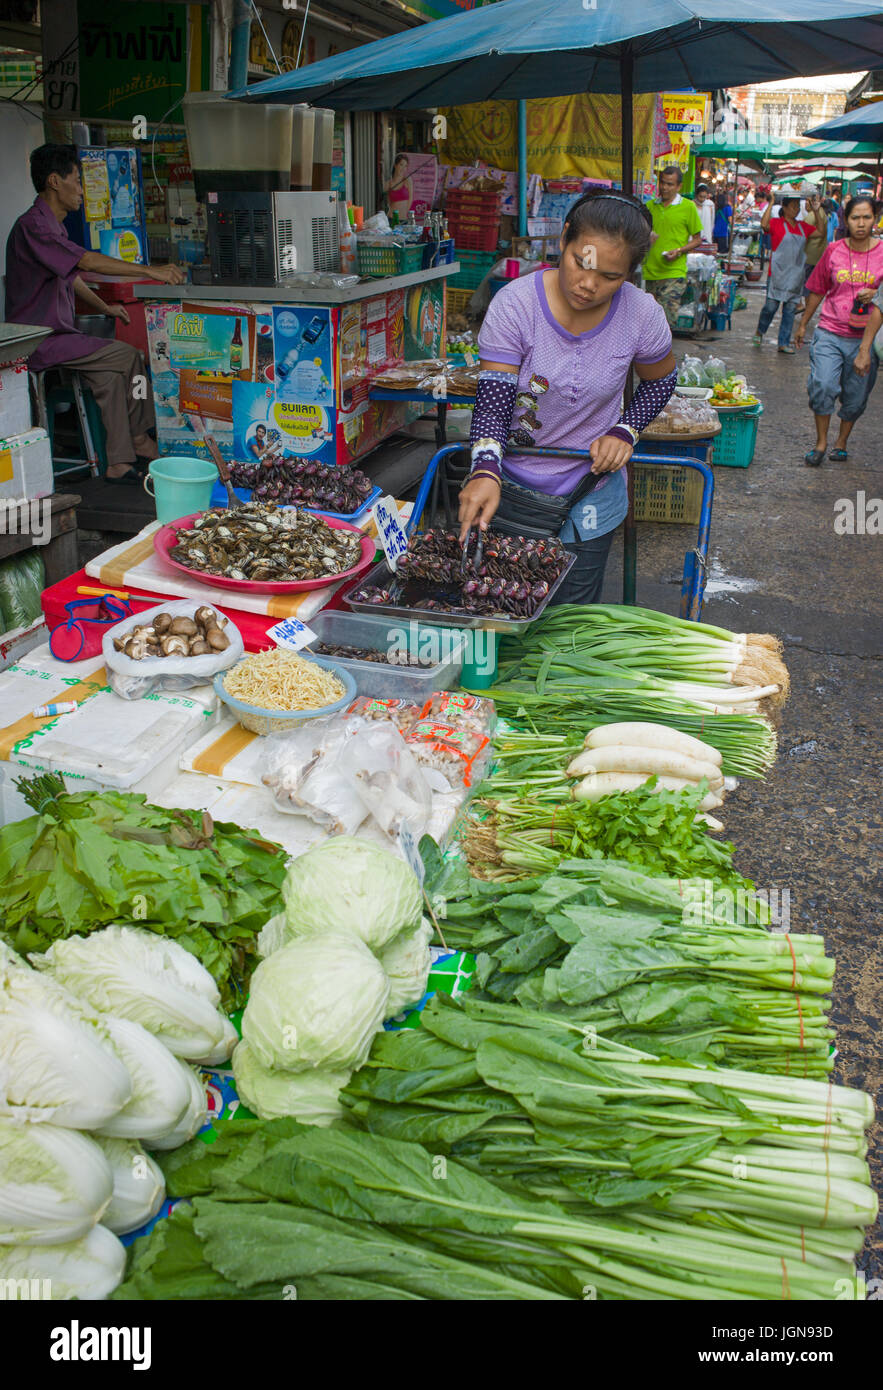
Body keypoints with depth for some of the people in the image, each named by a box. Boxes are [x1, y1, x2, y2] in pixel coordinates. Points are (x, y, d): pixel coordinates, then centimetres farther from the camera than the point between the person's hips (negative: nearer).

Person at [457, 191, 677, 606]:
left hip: (592, 497, 1)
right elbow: (492, 400, -23)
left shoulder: (642, 314, -13)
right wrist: (486, 471, -40)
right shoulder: (515, 304, -19)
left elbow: (660, 380, 7)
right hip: (513, 488, -1)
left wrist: (625, 432, -9)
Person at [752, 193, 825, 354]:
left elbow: (821, 230, 16)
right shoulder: (776, 223, -4)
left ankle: (784, 343, 8)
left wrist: (816, 210, 9)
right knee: (771, 306, -5)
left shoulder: (803, 226, 13)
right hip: (778, 273, -5)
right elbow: (764, 224, -23)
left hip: (796, 276, 5)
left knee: (790, 309, 4)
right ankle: (759, 332, 22)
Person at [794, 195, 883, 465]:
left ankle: (841, 443, 28)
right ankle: (821, 441, 3)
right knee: (822, 385, -16)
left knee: (855, 397, 6)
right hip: (829, 333, 0)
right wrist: (803, 324, 18)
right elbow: (818, 290, 14)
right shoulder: (834, 250, 3)